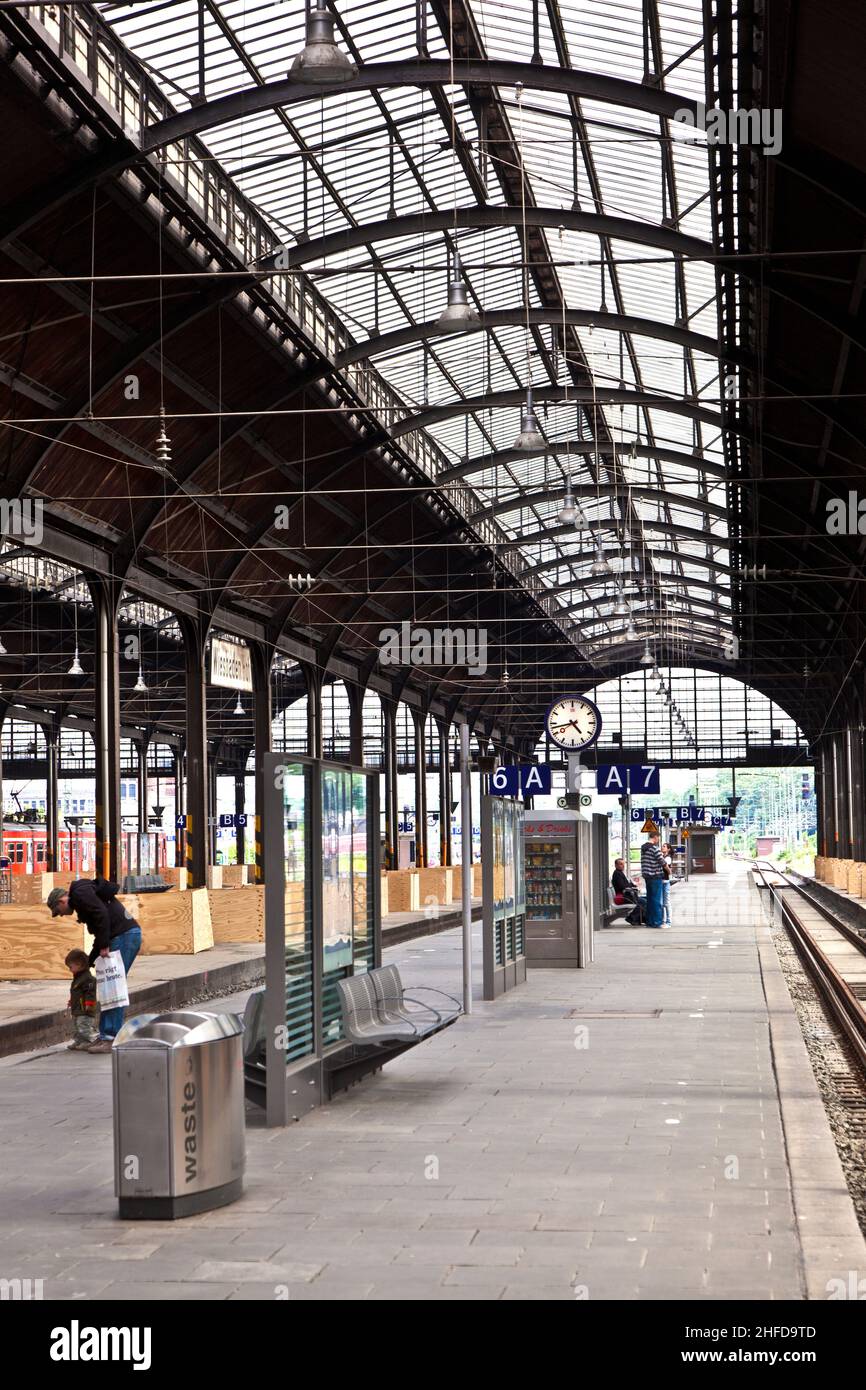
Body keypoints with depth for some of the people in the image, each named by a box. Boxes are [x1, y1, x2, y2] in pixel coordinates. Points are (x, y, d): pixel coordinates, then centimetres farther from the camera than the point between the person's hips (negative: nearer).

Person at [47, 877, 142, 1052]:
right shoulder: (85, 891, 27)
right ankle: (106, 1035, 17)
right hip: (131, 934, 10)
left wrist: (104, 945, -16)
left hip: (123, 937, -10)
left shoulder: (80, 893, -4)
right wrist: (89, 961, 29)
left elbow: (102, 914, -20)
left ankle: (110, 1038, -10)